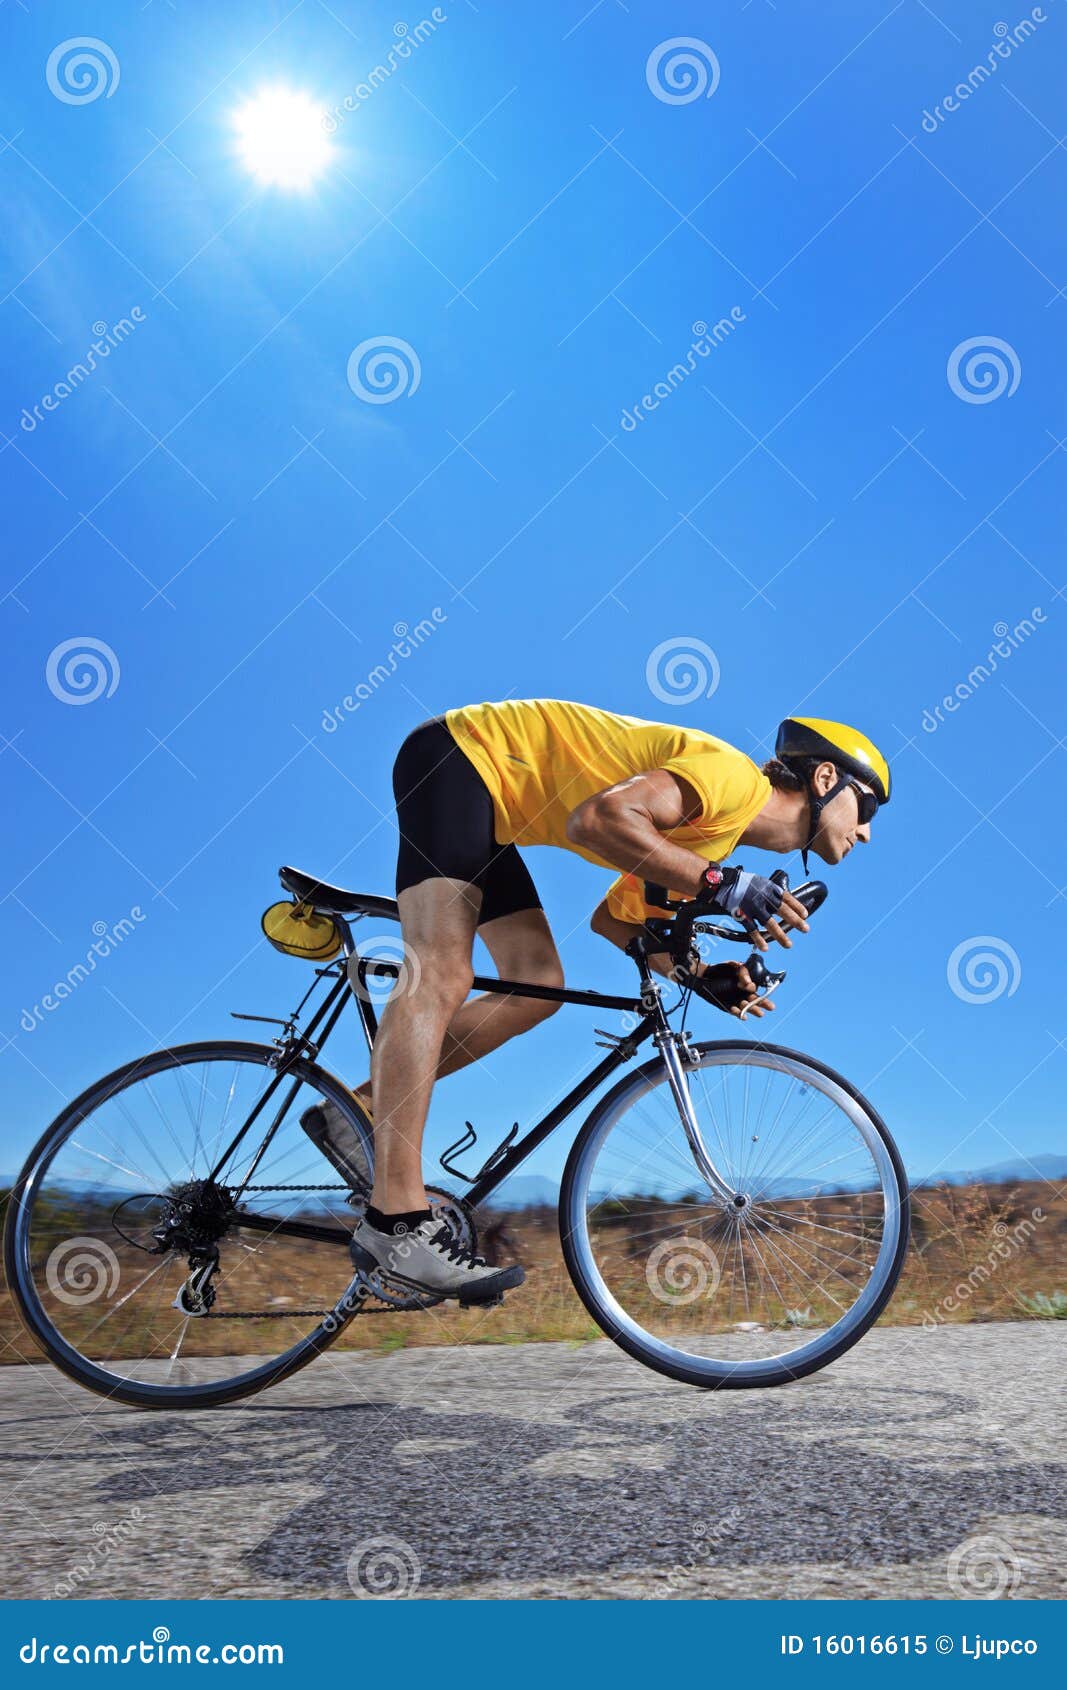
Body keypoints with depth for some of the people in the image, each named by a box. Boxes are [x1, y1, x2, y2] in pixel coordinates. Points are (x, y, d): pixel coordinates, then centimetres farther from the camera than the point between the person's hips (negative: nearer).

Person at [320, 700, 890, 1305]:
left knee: (537, 990, 4)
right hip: (459, 757, -10)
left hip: (492, 807, 10)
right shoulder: (735, 776, -19)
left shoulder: (716, 834, 11)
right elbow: (598, 818, -33)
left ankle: (362, 1109, 10)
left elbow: (611, 919, 15)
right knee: (442, 975, -22)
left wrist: (701, 975, 3)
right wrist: (720, 884, -31)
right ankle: (398, 1224, -25)